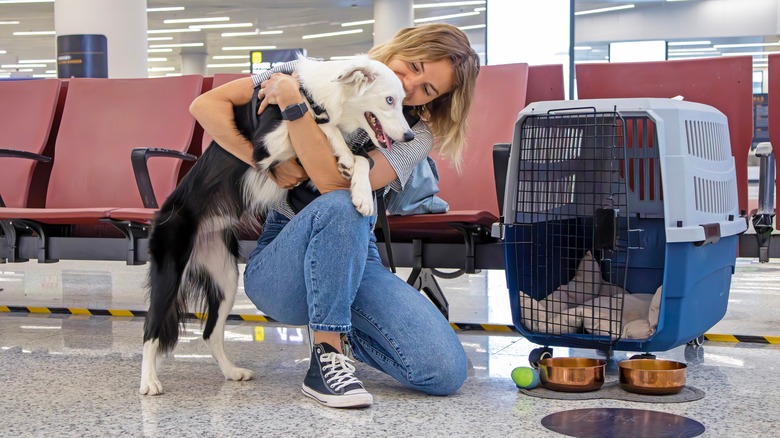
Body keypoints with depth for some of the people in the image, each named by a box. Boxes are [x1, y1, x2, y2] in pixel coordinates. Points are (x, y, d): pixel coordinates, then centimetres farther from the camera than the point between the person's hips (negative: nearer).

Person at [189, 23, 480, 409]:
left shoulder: (416, 134, -1)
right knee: (340, 206, -38)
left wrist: (291, 102, -23)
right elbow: (206, 105, -6)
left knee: (445, 372, -18)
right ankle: (326, 359, -22)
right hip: (277, 268, -2)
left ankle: (338, 332, 10)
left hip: (352, 259, 3)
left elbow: (334, 181, -20)